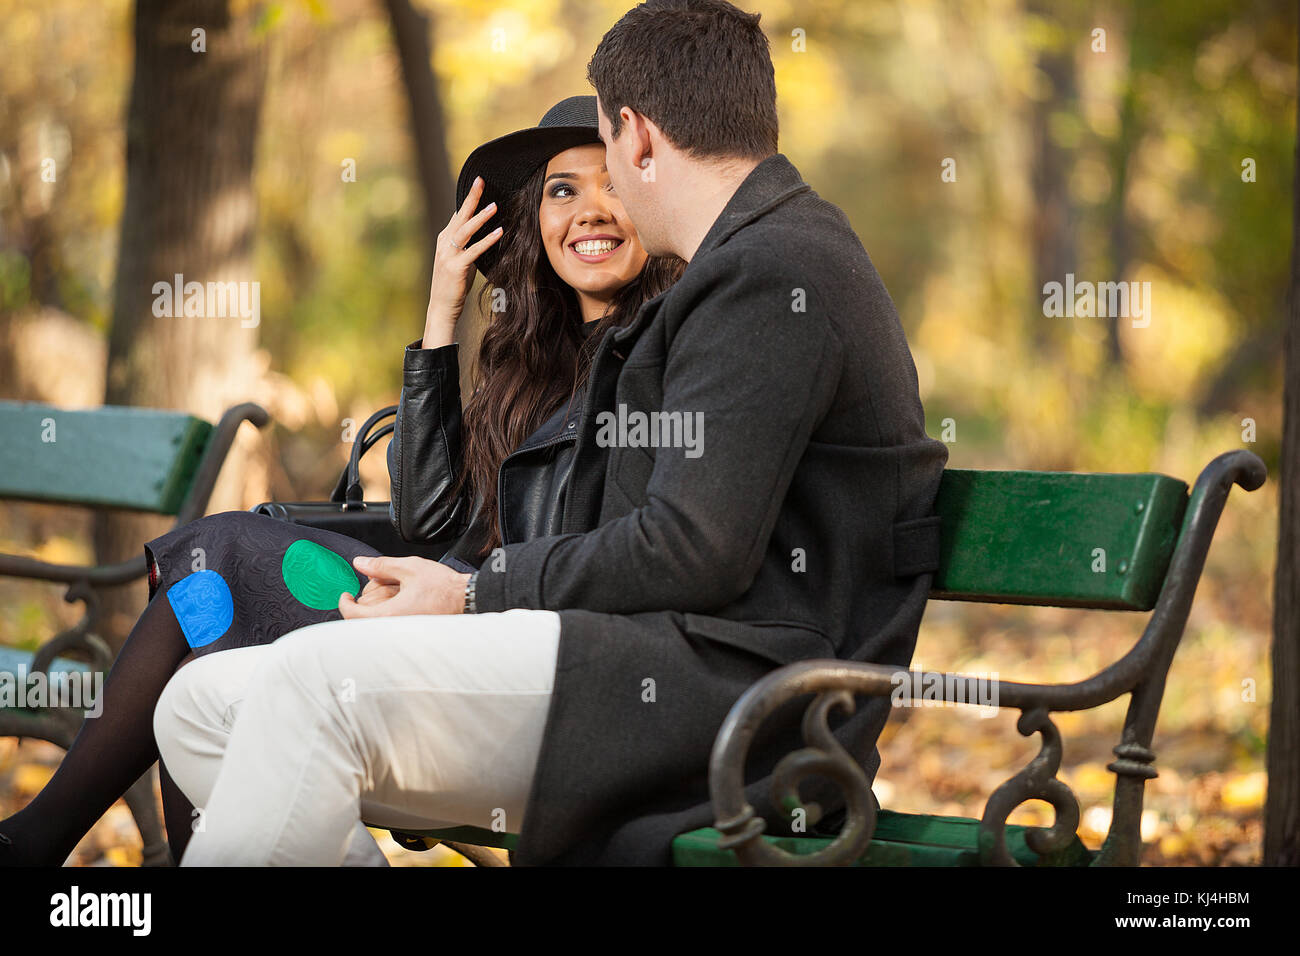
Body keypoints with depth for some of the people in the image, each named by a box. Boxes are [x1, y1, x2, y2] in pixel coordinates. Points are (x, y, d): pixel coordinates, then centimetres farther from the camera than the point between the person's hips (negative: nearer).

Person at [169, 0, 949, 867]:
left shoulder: (773, 274, -10)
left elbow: (693, 551, -18)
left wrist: (477, 594, -10)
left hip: (729, 681, -11)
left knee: (314, 682, -28)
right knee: (203, 704, 2)